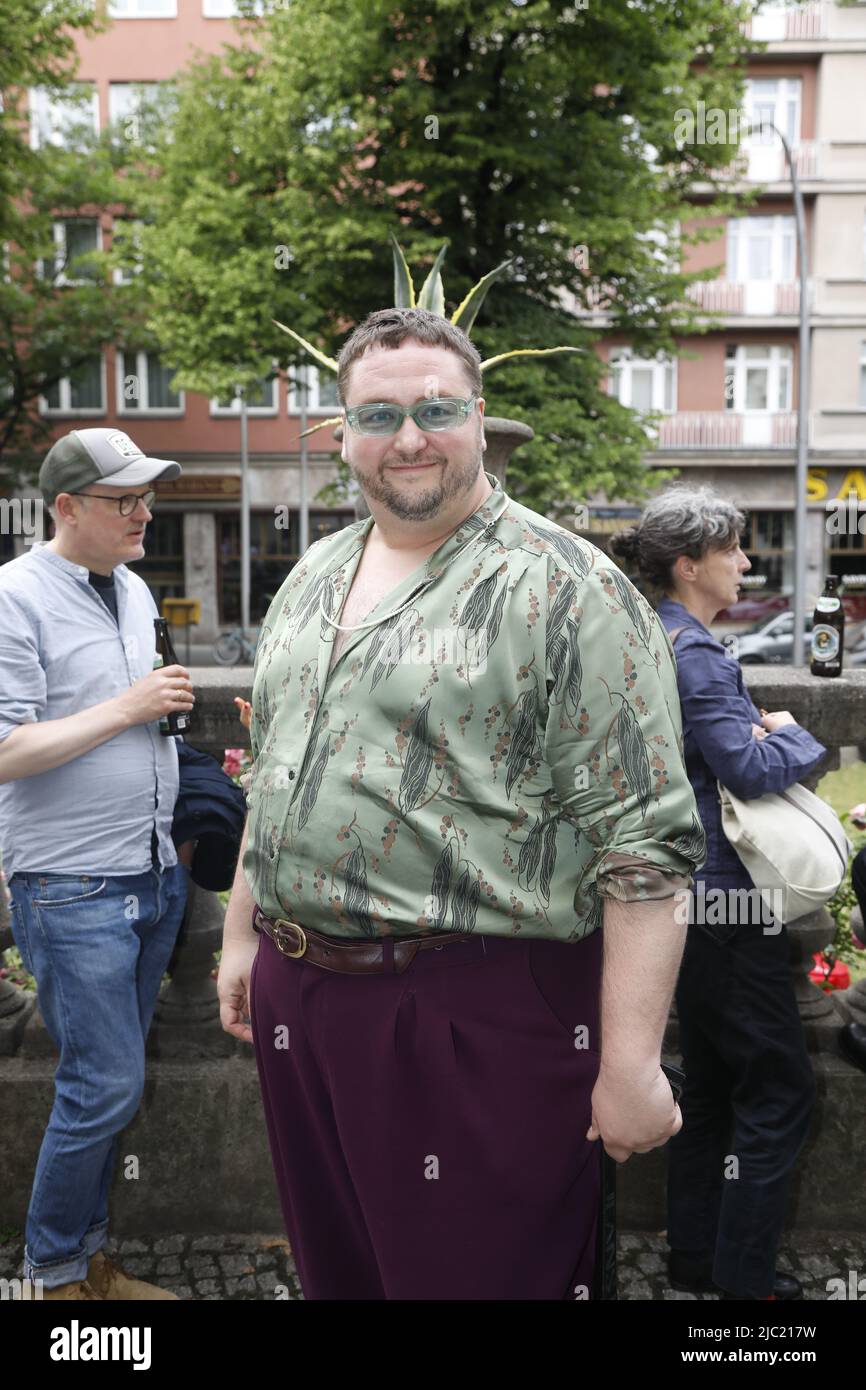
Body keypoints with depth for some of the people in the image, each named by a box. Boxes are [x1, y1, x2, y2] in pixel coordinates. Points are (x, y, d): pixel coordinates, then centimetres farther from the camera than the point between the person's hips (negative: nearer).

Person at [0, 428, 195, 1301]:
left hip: (155, 875, 8)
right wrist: (127, 708, -18)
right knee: (106, 1084, -4)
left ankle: (90, 1256, 29)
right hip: (73, 889, -8)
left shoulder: (134, 591, 12)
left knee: (112, 1080, 15)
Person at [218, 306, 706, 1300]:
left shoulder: (563, 588, -12)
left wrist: (632, 1065, -18)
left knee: (480, 1273, 7)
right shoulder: (311, 577, 12)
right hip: (295, 996, 7)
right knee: (334, 1269, 21)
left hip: (481, 1023, -7)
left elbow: (643, 846, -15)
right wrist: (242, 936, 20)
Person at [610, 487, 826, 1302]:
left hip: (688, 894, 10)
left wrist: (757, 731, 4)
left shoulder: (662, 643, 13)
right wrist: (790, 733, -4)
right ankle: (745, 1275, 10)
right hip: (723, 898, -10)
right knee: (777, 1087, 1)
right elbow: (752, 769, -23)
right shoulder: (692, 653, -19)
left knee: (710, 1081, 18)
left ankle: (695, 1256, 29)